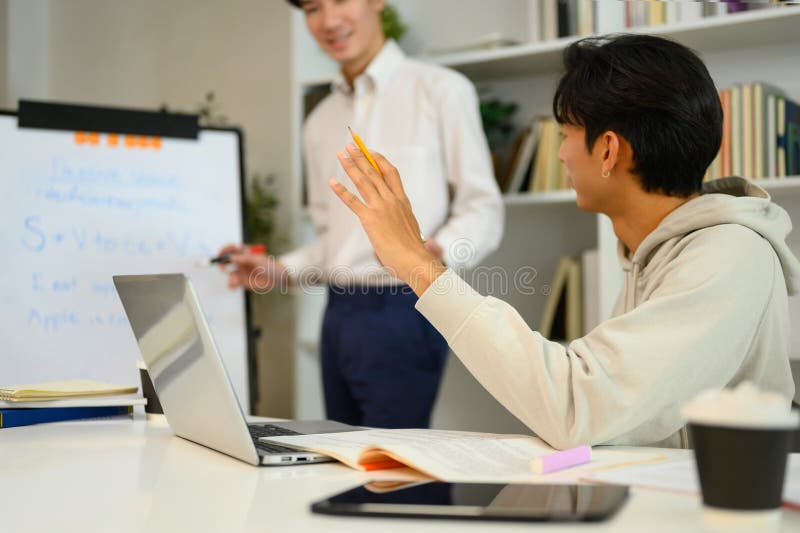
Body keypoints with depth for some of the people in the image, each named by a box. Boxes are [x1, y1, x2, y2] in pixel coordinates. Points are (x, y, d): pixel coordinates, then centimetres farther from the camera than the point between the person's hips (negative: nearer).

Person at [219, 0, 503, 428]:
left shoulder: (441, 90, -4)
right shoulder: (320, 122, 16)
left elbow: (483, 210, -6)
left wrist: (433, 250, -24)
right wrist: (281, 269, 6)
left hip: (402, 312, -6)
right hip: (339, 313, 7)